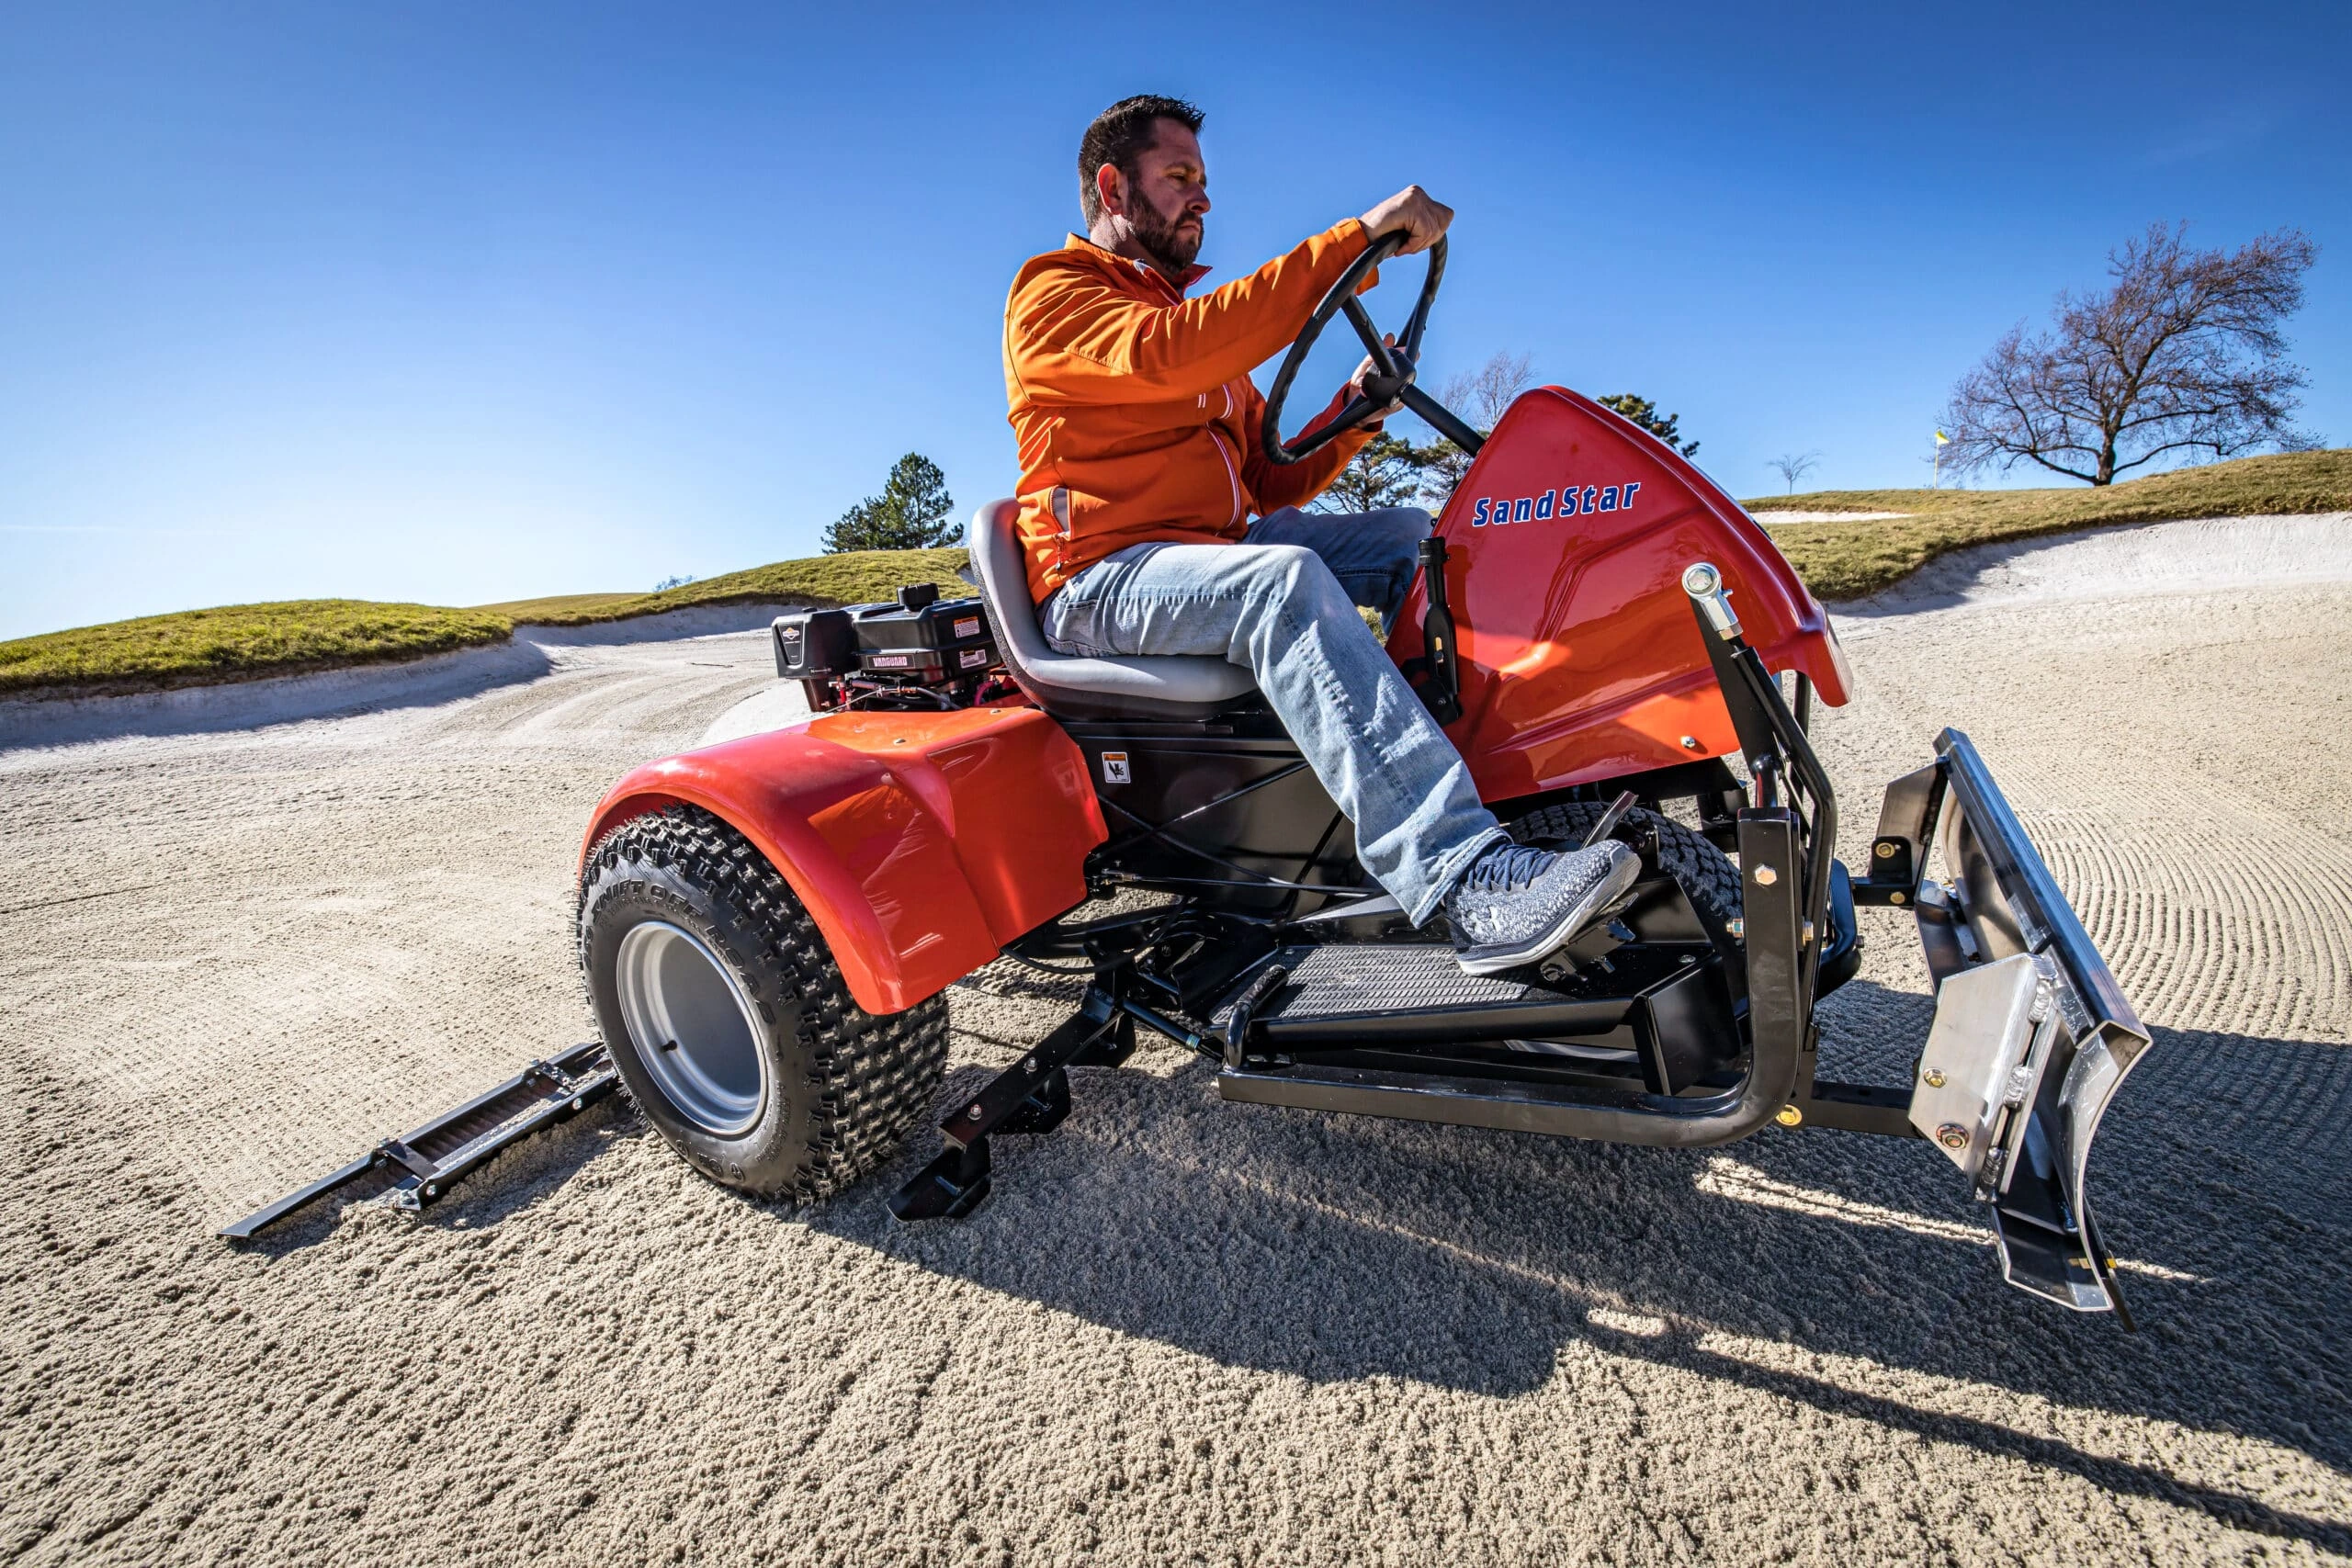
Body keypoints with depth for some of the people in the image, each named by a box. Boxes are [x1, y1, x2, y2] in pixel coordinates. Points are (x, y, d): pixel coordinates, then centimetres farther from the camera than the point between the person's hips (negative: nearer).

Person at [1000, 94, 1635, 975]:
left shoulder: (1198, 319, 28)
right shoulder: (1052, 293, 3)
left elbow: (1269, 482, 20)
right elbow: (1168, 355, -21)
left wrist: (1355, 412, 2)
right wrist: (1356, 239, -21)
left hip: (1222, 545, 8)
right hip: (1103, 581, -8)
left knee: (1414, 535, -3)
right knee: (1284, 578, -35)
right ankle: (1461, 878, -44)